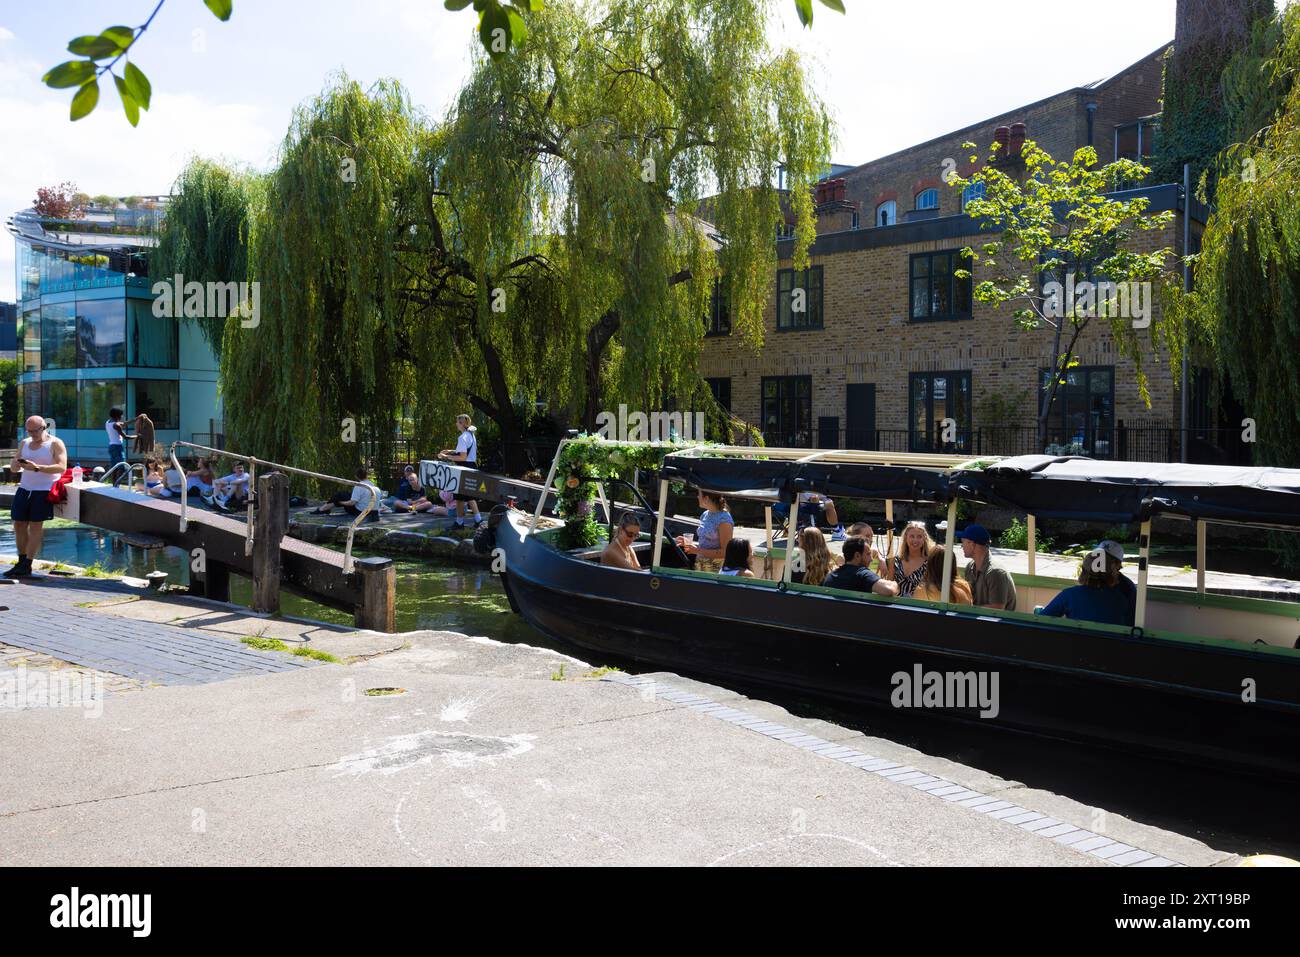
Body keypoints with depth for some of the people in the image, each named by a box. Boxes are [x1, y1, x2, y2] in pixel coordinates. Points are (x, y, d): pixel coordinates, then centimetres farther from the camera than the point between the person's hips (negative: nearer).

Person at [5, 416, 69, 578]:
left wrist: (37, 467, -27)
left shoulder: (55, 444, -4)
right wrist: (17, 463, -8)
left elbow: (62, 467, -16)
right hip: (24, 488, 6)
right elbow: (15, 467, 17)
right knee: (19, 524, 4)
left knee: (35, 525, -5)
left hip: (44, 490, -6)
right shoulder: (25, 443, 14)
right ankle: (21, 562, 13)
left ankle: (27, 565, -2)